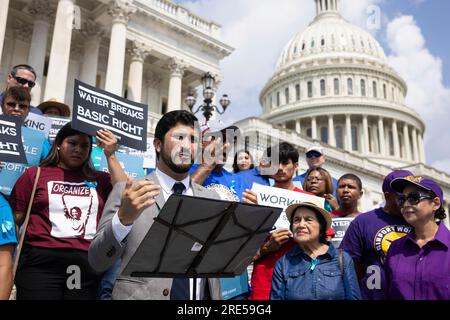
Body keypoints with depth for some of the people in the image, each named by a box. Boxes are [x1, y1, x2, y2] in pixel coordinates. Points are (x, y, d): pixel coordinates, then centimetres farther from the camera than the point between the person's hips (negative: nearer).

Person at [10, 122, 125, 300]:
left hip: (88, 265, 2)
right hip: (41, 263, -1)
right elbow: (14, 219, 8)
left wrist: (110, 156, -1)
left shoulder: (99, 179, 12)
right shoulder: (35, 174, 8)